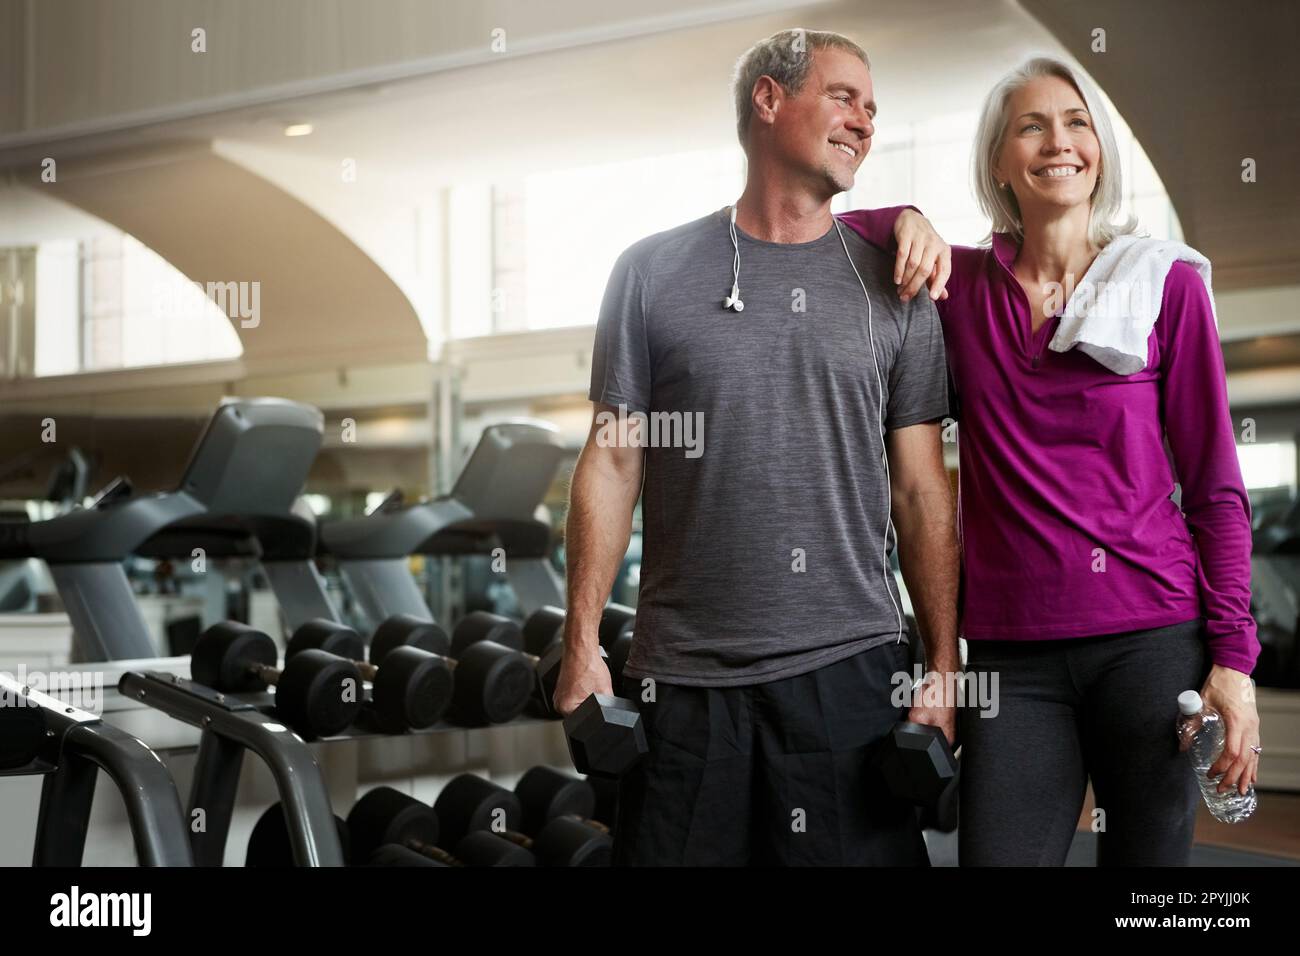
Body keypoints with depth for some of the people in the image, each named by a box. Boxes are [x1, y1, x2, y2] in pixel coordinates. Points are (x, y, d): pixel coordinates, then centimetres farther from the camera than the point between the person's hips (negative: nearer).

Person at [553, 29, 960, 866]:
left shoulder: (894, 290, 8)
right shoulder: (655, 272, 4)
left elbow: (922, 493, 7)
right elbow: (613, 463, 4)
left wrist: (944, 671, 1)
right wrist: (582, 645, -2)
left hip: (850, 669, 1)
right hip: (684, 676, 0)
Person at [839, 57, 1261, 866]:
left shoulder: (1169, 284, 3)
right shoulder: (959, 284, 6)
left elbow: (1215, 486, 3)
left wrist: (1233, 656, -4)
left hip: (1152, 636, -1)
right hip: (1013, 649, 1)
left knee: (1148, 854, 6)